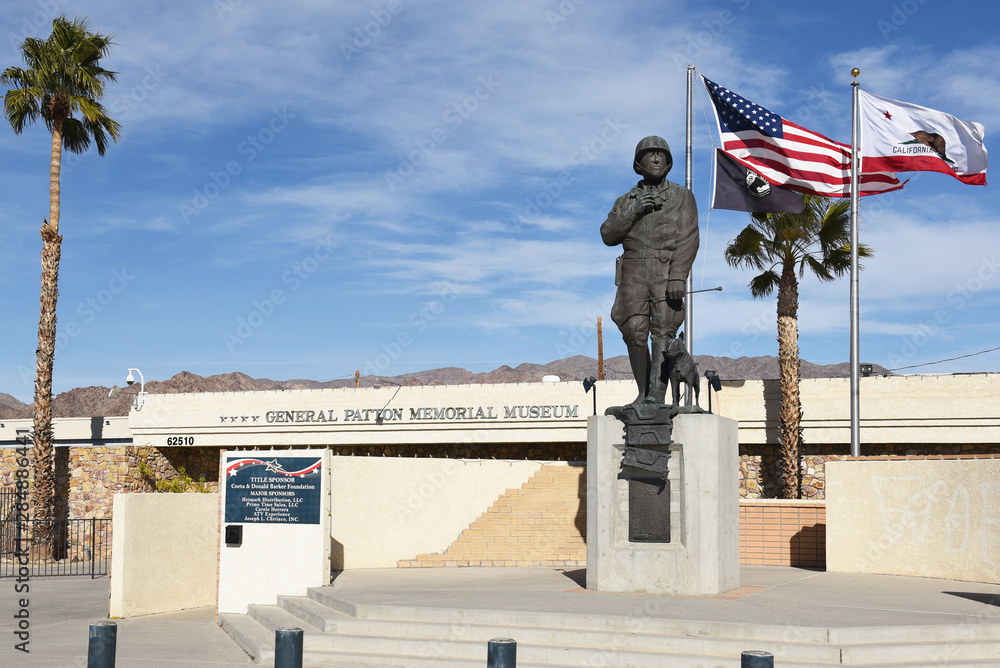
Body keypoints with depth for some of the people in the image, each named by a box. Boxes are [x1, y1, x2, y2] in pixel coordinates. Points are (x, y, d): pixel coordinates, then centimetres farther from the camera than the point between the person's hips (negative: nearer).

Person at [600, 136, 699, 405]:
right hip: (634, 274, 3)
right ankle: (644, 393, 3)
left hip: (667, 274, -2)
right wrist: (634, 212, -9)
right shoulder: (626, 201, 18)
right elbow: (608, 236, 5)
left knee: (663, 332, -16)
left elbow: (688, 239, -2)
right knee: (635, 333, -7)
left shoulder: (682, 196, 10)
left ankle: (657, 394, -26)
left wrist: (678, 277, -15)